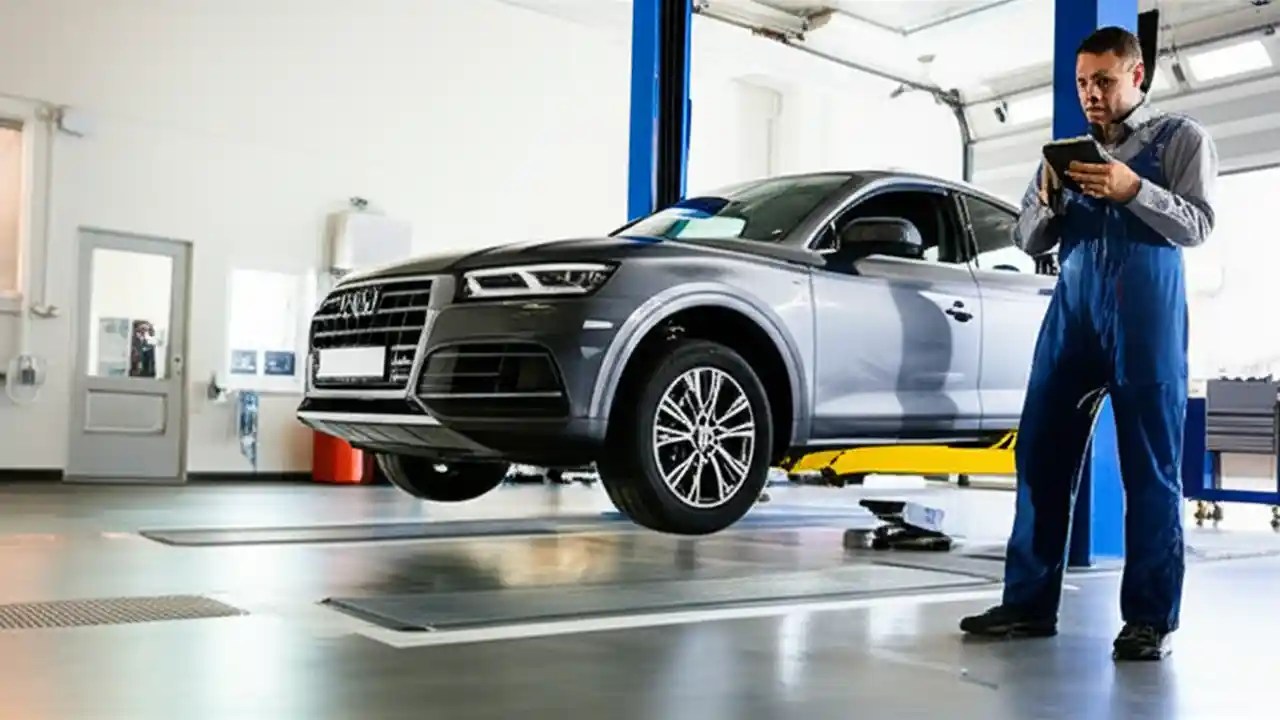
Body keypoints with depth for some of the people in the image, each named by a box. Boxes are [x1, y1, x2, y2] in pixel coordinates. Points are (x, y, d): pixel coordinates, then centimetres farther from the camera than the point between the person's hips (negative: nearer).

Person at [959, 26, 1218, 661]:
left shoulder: (1181, 138, 9)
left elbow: (1198, 224, -3)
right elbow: (1029, 242, 16)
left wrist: (1133, 189, -17)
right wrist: (1047, 199, -4)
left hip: (1147, 314, -4)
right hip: (1072, 311, 4)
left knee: (1150, 467, -3)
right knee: (1041, 455, -1)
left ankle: (1150, 618, 3)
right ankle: (1029, 602, 5)